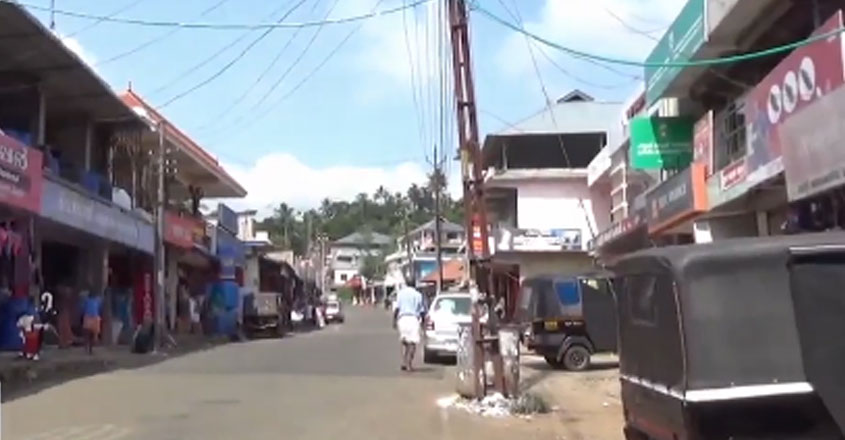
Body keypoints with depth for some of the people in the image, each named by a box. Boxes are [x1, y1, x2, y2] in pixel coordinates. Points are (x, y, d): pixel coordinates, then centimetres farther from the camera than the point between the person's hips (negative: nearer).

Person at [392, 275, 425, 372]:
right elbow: (422, 310, 8)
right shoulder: (418, 295, 7)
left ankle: (404, 363, 7)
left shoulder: (401, 293, 6)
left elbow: (396, 308, -1)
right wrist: (422, 321, 20)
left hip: (402, 318, 2)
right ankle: (409, 364, -13)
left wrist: (394, 320, 5)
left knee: (404, 342, 14)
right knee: (413, 342, -3)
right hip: (414, 318, -2)